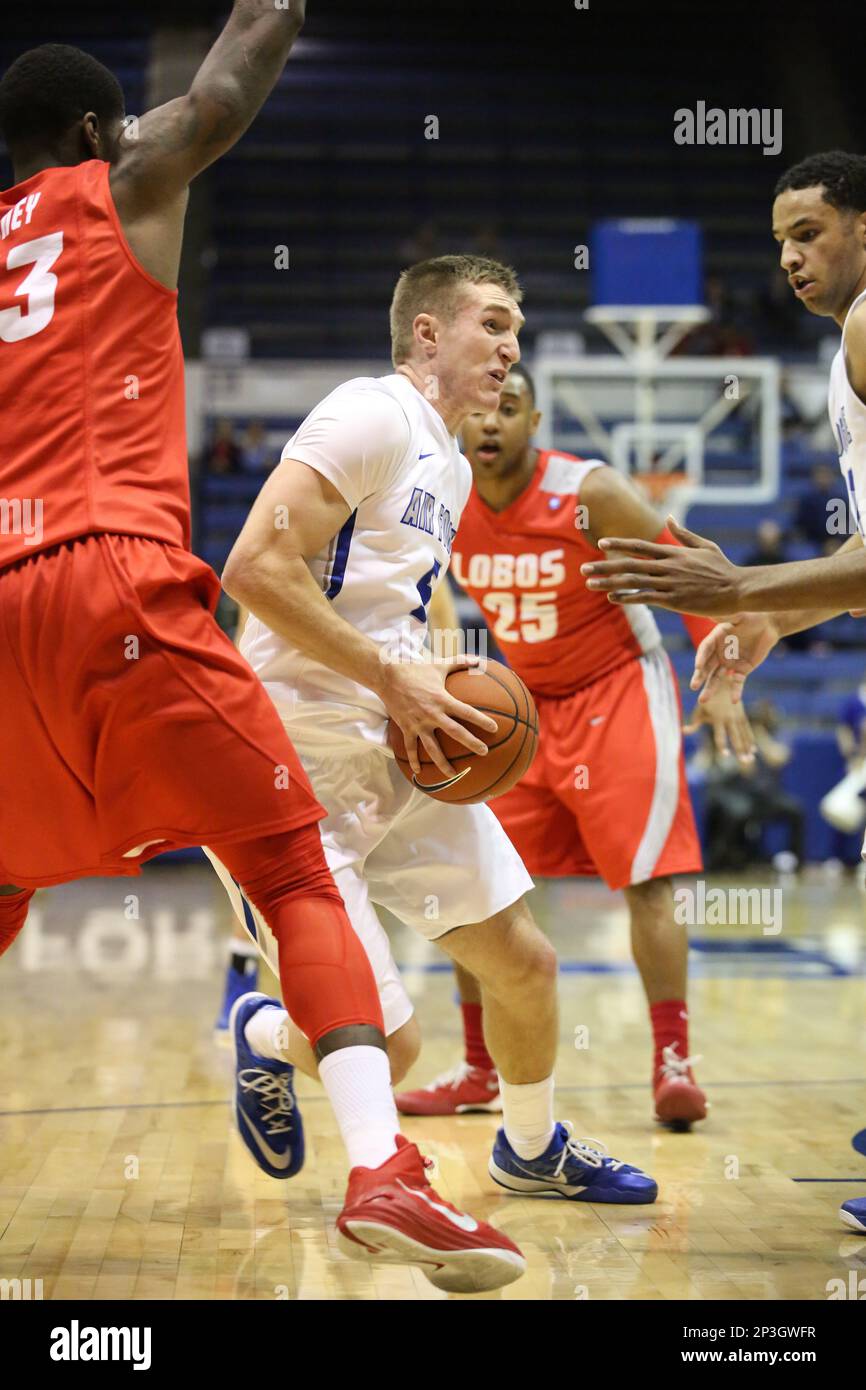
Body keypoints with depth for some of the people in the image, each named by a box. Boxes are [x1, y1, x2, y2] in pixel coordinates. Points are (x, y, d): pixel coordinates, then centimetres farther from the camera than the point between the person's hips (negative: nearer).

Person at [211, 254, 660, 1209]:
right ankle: (265, 1035, 21)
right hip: (296, 773, -9)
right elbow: (255, 568, -23)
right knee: (383, 1042, -12)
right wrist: (393, 679, -21)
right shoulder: (373, 414, -12)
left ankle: (532, 1150, 37)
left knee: (524, 962, 12)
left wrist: (434, 692, 9)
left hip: (398, 761, 9)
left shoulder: (452, 468, 18)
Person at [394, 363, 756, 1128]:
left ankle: (673, 1063, -4)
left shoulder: (591, 493, -21)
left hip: (620, 691, -5)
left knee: (645, 879, -14)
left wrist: (721, 681, -22)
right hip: (529, 701, 5)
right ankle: (480, 1072, 14)